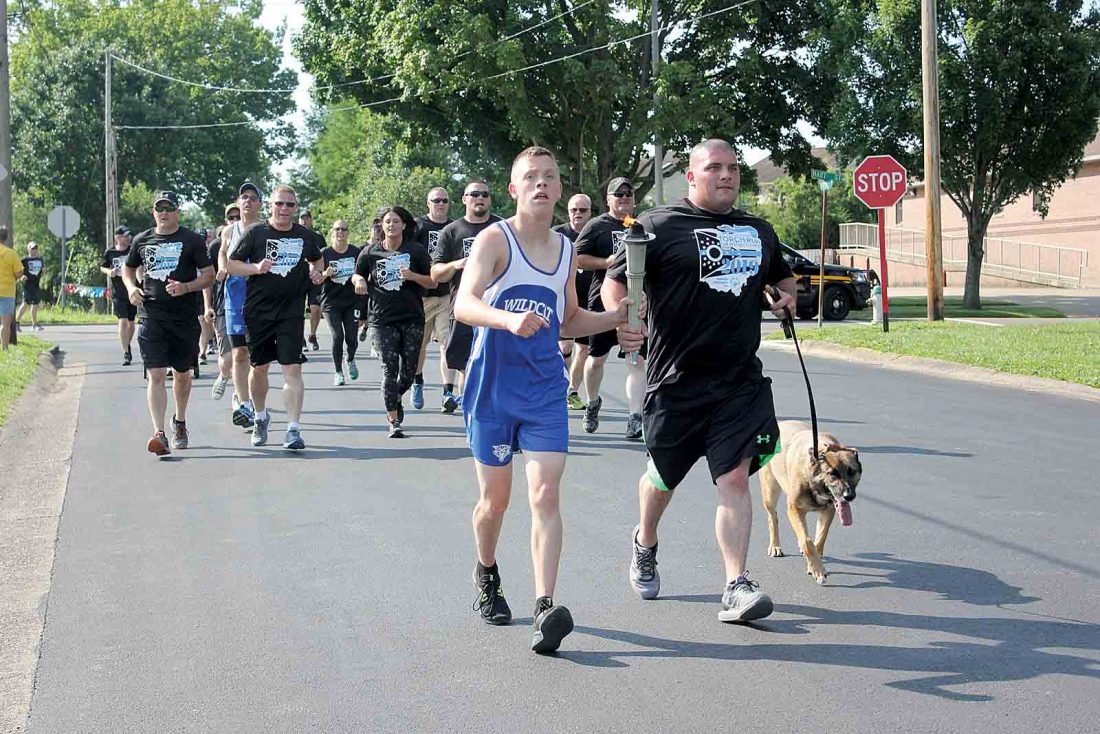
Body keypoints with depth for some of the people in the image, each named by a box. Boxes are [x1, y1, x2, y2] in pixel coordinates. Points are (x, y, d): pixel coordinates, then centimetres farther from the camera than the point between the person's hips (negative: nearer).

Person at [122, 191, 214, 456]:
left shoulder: (192, 240, 1)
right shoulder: (142, 241, 10)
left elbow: (209, 275, 0)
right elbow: (128, 268, 25)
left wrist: (186, 287, -18)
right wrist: (131, 287, 4)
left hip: (185, 317, -1)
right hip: (152, 317, 1)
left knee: (182, 374, 14)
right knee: (156, 375, -11)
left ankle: (180, 423, 37)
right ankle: (159, 433, -17)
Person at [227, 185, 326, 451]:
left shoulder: (306, 236, 6)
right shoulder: (255, 233, -1)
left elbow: (317, 259, 26)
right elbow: (231, 265, 0)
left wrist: (317, 273, 5)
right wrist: (256, 268, -16)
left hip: (291, 313, 0)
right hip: (258, 312, 0)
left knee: (292, 369, -9)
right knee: (259, 367, 12)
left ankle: (293, 429, -9)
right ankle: (261, 416, 36)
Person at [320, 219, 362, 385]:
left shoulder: (356, 252, 3)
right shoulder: (324, 253, 0)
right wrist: (326, 274, -17)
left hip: (352, 301, 1)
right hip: (331, 302, -1)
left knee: (351, 337, -4)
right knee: (337, 336, -10)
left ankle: (350, 360, 30)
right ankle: (338, 372, 7)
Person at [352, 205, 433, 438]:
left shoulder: (416, 251, 2)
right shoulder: (371, 252, 6)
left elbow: (432, 282, 2)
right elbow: (357, 274, 20)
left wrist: (413, 276, -16)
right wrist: (359, 280, -4)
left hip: (412, 318, 1)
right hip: (383, 320, 0)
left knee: (409, 368, 6)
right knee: (389, 369, -7)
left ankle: (396, 399, 37)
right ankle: (394, 421, -4)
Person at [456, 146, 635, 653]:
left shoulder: (566, 250, 10)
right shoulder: (495, 239, -8)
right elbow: (463, 304, -23)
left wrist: (617, 318, 8)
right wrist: (509, 319, -41)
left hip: (545, 389, 3)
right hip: (493, 387, -3)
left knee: (545, 494, -11)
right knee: (495, 498, 9)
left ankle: (545, 607, -17)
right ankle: (487, 575, 37)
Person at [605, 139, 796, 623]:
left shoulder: (758, 231, 16)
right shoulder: (661, 227, -3)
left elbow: (782, 273, 34)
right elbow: (615, 280, -5)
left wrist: (788, 294, 11)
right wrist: (621, 322, -24)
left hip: (740, 379, 3)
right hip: (678, 380, -3)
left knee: (734, 478, -9)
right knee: (663, 478, 14)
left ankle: (736, 588, -9)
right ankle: (644, 543, 44)